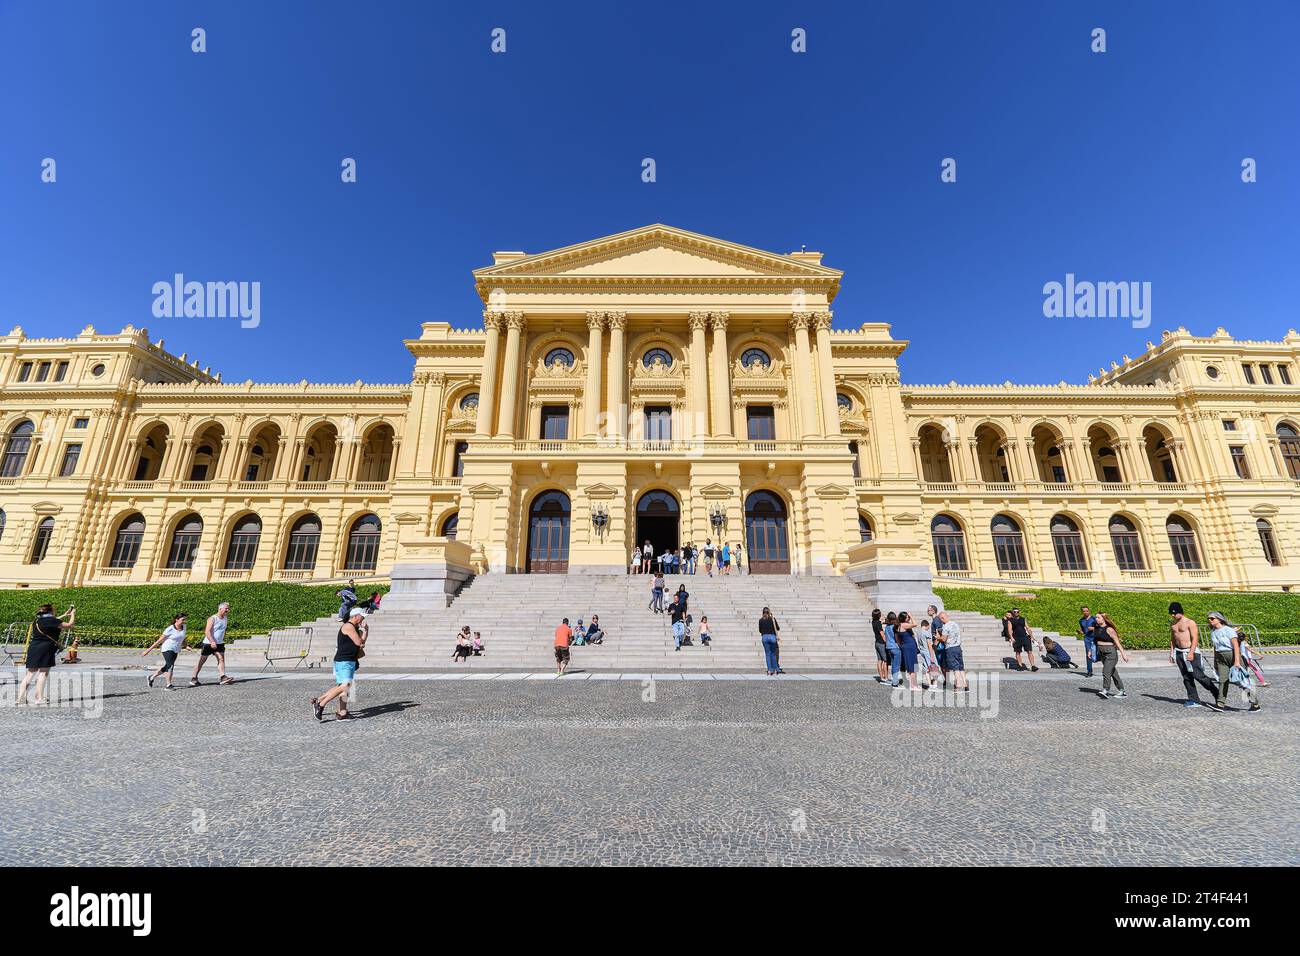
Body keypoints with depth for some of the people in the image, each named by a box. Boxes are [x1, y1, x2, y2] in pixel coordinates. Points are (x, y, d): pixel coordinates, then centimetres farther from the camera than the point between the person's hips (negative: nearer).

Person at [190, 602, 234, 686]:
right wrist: (212, 642, -30)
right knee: (201, 661, 6)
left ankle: (222, 677, -14)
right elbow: (207, 631, -21)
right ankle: (194, 678, 21)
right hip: (208, 643, -5)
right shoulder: (212, 619, -14)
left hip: (219, 644, 6)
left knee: (221, 659, -7)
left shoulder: (225, 618, 8)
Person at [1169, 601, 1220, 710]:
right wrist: (1171, 653, 15)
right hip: (1179, 652, 6)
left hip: (1191, 651, -6)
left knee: (1198, 675, -11)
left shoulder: (1190, 623, -8)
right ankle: (1194, 699, 10)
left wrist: (1191, 652, -21)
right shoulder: (1172, 624, 13)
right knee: (1186, 677, 6)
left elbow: (1195, 638, -13)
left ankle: (1217, 694, 6)